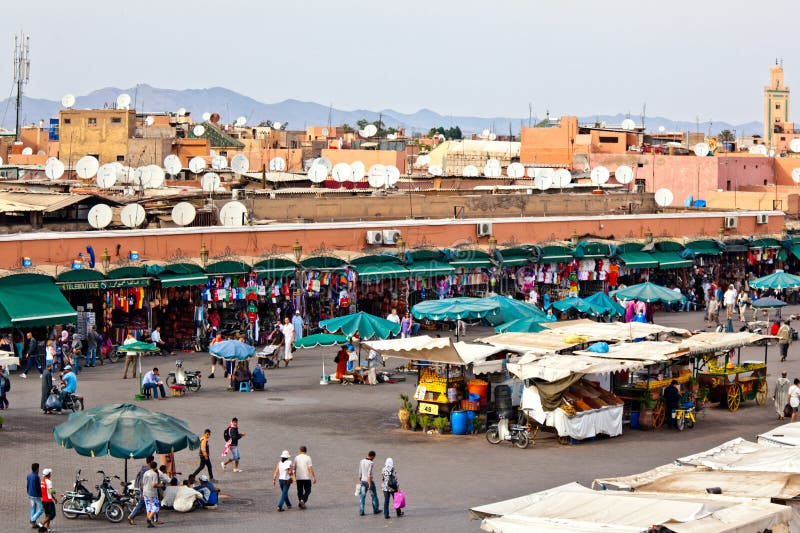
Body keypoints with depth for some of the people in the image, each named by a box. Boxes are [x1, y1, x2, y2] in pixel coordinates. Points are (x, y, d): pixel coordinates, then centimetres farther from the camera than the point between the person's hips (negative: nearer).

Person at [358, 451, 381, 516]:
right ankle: (375, 510, 24)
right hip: (370, 481, -5)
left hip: (363, 481, 5)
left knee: (362, 496, 6)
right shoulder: (371, 463, -18)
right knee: (374, 495, 12)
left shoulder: (362, 461, 3)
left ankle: (361, 511, -1)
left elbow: (360, 472, 10)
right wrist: (370, 484, -22)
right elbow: (369, 474, -23)